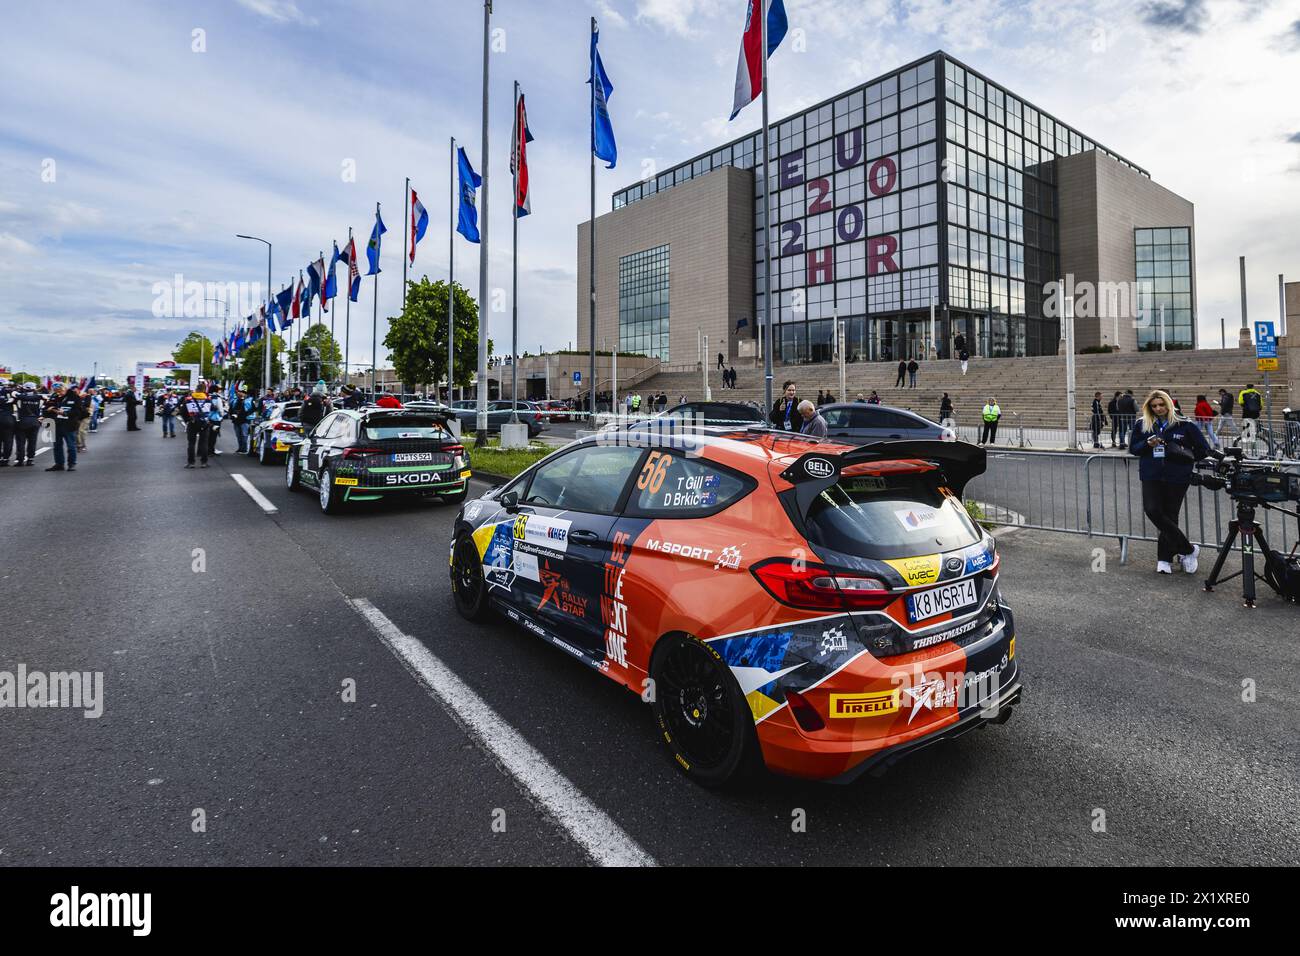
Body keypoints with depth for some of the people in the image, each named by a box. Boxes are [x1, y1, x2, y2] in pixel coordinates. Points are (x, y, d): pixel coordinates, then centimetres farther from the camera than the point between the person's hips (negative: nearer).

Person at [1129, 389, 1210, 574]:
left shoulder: (1184, 425, 0)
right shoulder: (1141, 424, 5)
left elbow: (1204, 449, 7)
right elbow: (1132, 448, 10)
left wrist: (1185, 455, -6)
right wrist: (1147, 444, -8)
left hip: (1177, 477, -1)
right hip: (1151, 476, 2)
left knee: (1170, 516, 3)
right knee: (1152, 511, -14)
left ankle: (1164, 559, 15)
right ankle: (1188, 549, 2)